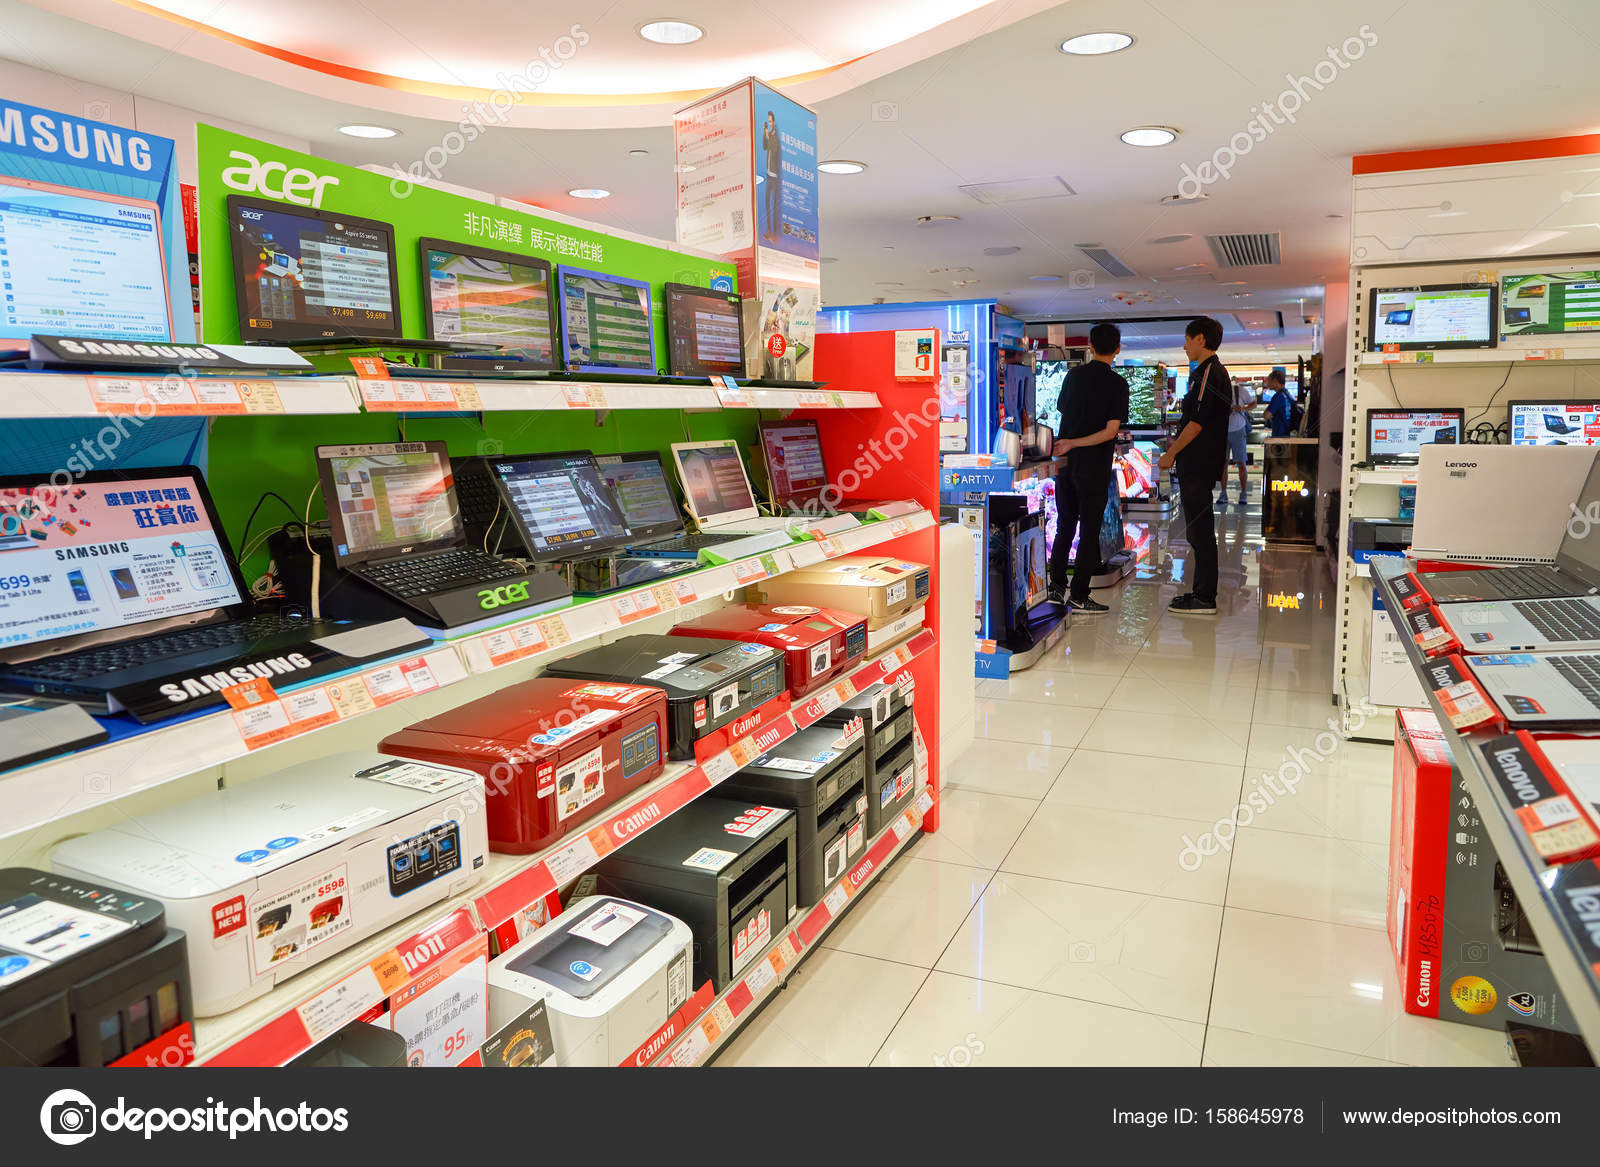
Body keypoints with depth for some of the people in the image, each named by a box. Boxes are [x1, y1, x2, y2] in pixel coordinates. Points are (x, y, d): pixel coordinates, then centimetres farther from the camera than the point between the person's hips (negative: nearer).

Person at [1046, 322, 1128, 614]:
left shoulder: (1074, 375, 4)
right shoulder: (1117, 384, -9)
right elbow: (1111, 431, -17)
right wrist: (1072, 444, -13)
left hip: (1065, 462, 5)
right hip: (1094, 467, -5)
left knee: (1064, 526, 15)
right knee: (1089, 531, 2)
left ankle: (1056, 588, 19)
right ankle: (1079, 597, 4)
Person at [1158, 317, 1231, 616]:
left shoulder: (1208, 373, -15)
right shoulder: (1216, 372, 18)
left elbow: (1197, 422, -20)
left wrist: (1171, 453, -12)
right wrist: (1176, 449, 22)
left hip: (1198, 467, -10)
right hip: (1201, 464, 10)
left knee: (1199, 532, -7)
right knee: (1200, 531, 14)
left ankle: (1204, 599, -3)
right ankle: (1202, 592, 20)